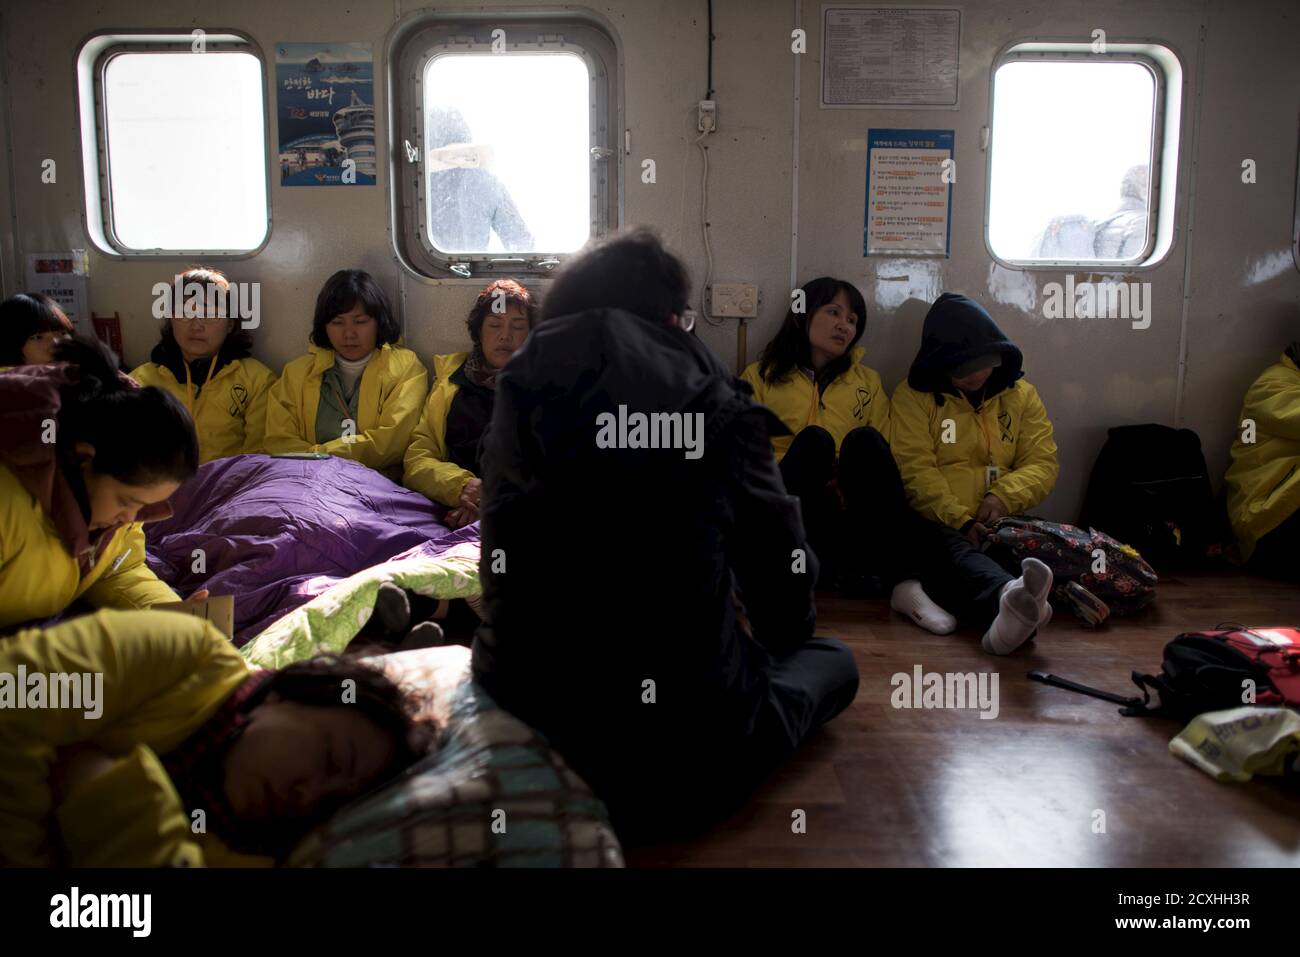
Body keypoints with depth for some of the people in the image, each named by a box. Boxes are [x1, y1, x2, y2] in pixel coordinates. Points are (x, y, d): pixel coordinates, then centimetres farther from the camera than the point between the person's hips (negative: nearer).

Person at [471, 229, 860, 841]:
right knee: (831, 659, 23)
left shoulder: (520, 398, 4)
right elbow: (780, 571, 0)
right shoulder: (714, 405, -6)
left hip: (521, 737, 6)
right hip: (680, 763, -5)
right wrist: (769, 639, 26)